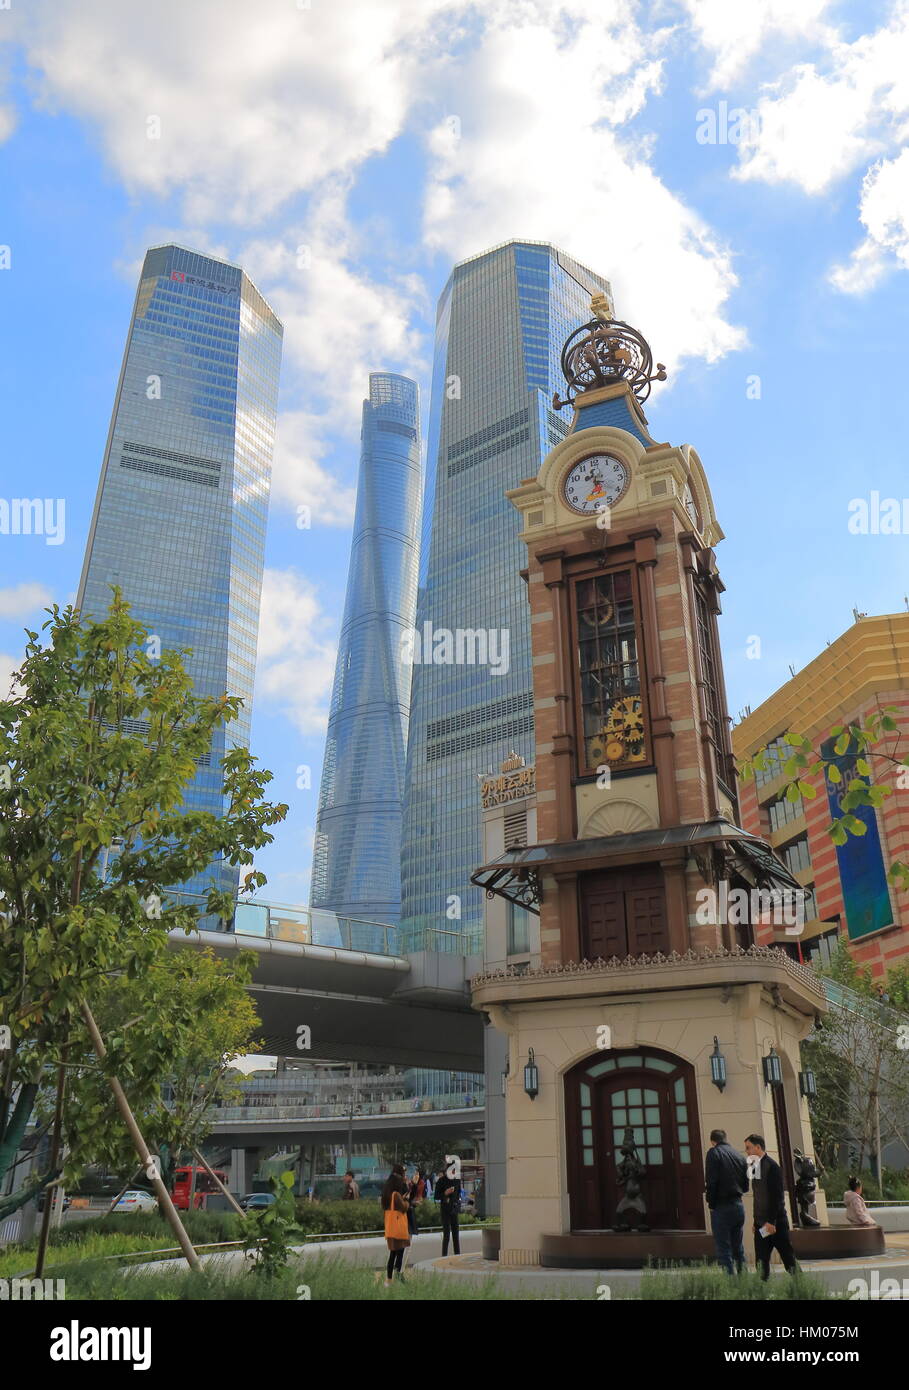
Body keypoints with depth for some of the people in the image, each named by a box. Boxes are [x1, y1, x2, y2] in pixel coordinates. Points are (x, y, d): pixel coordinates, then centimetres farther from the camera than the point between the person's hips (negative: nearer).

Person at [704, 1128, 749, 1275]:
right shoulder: (738, 1155, 11)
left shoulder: (714, 1152, -7)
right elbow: (745, 1186, 11)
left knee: (724, 1248, -2)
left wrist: (711, 1203, -6)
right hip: (738, 1205, 6)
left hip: (721, 1207, -6)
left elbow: (711, 1181, -15)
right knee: (738, 1246, 16)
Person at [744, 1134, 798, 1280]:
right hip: (762, 1223, 8)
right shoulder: (755, 1166, 13)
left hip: (775, 1222, -8)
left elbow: (776, 1196, -17)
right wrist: (756, 1221, 12)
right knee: (761, 1260, 5)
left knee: (787, 1256, 1)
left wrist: (771, 1221, -21)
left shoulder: (771, 1166, -12)